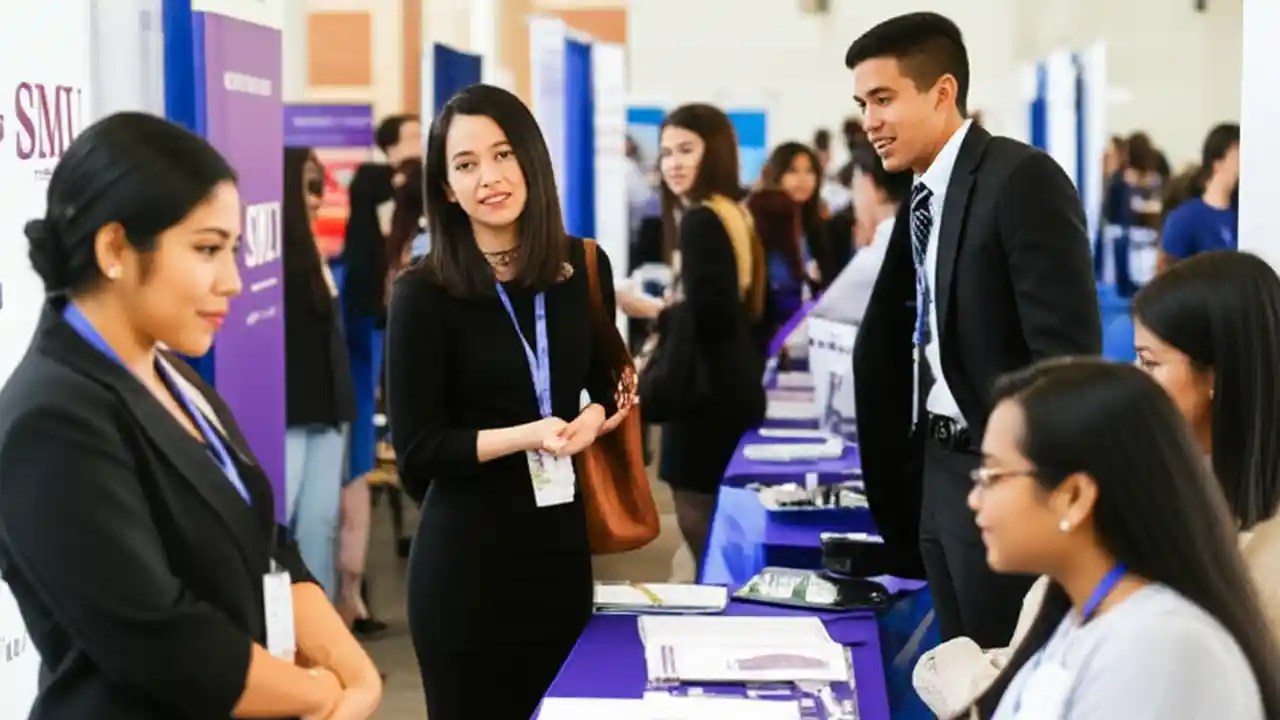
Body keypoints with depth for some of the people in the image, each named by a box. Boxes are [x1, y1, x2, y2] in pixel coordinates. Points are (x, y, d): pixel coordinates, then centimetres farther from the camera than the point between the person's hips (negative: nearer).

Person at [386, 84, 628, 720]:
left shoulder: (583, 269, 3)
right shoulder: (425, 294, -9)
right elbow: (417, 452, -10)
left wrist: (594, 416, -4)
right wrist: (527, 436, -22)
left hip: (562, 544, 4)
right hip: (468, 558, -4)